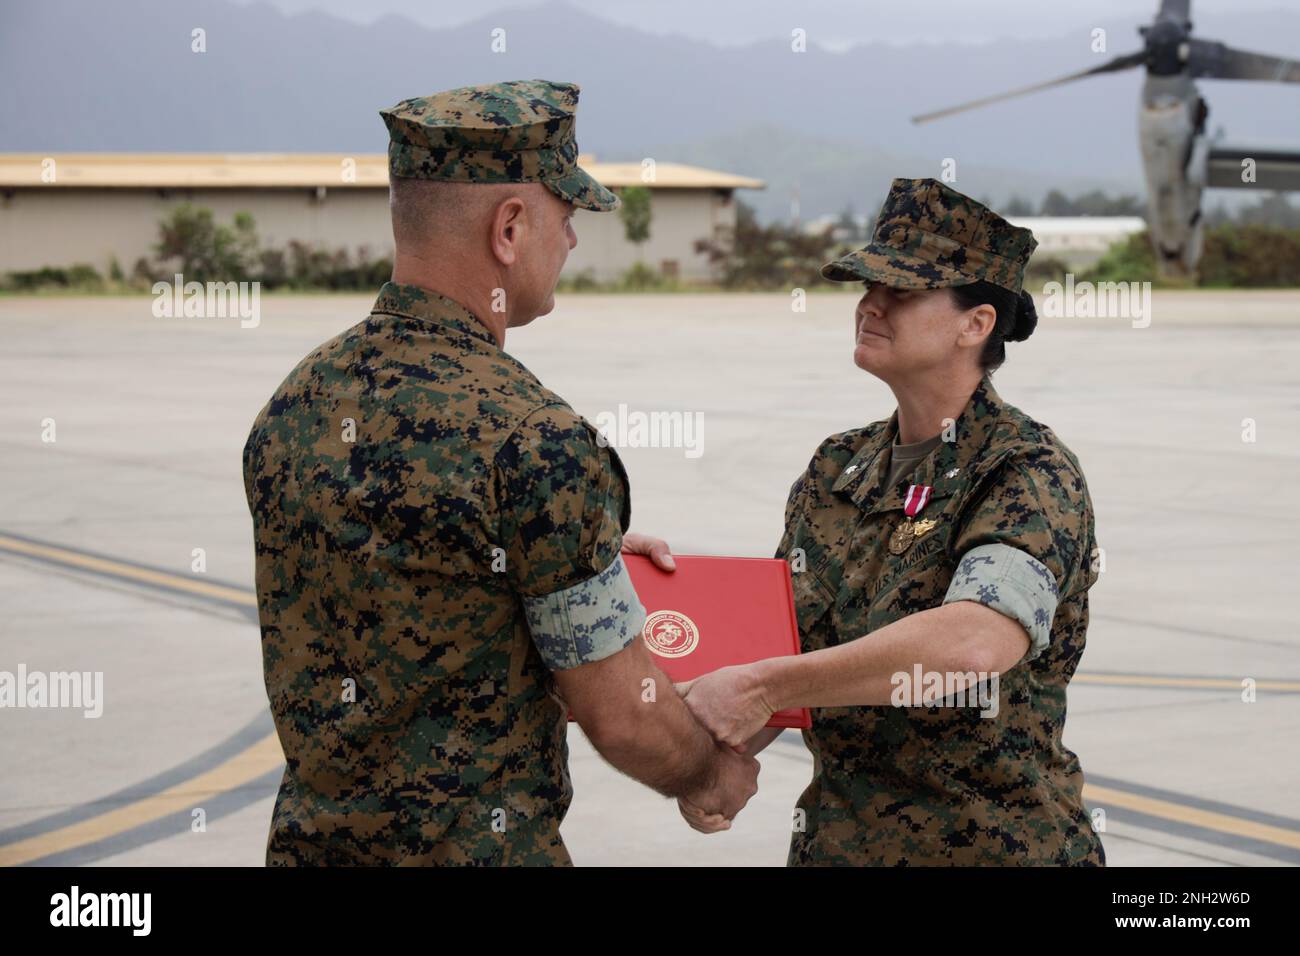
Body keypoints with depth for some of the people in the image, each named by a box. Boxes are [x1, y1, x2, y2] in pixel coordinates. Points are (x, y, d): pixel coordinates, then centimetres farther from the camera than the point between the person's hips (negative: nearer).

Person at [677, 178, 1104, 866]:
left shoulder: (1031, 473, -17)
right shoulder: (836, 469, 5)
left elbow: (976, 642, -34)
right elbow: (777, 639, 9)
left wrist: (760, 687, -31)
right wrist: (717, 753, -12)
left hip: (993, 846, -6)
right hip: (833, 840, 6)